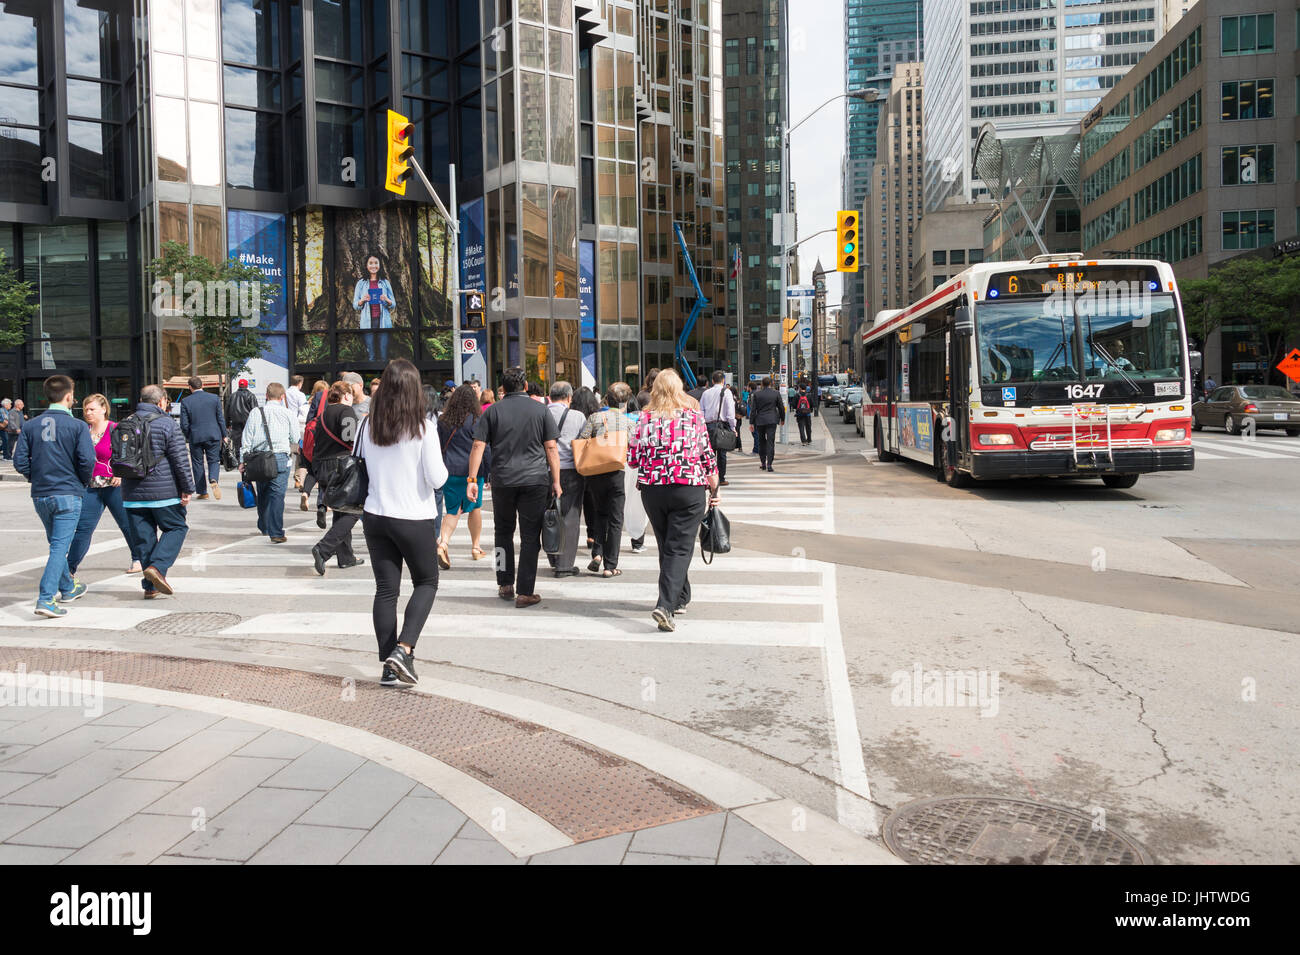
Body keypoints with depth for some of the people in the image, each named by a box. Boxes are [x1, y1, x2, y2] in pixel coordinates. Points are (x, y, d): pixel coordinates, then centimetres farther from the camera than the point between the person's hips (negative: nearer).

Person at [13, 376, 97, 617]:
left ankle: (68, 588, 36)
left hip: (39, 496, 5)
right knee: (60, 546, -5)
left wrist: (37, 479, 16)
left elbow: (20, 461, 0)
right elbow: (87, 461, -17)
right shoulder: (77, 426, -10)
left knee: (57, 543, 21)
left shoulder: (30, 426, 3)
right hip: (68, 494, -5)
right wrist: (84, 481, 2)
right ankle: (46, 599, -14)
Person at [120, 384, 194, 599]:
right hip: (163, 492, -5)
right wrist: (187, 489, -6)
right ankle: (157, 567, -10)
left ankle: (150, 586, 10)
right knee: (176, 528, 9)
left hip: (132, 495, 5)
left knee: (144, 538, 9)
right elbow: (180, 459, -11)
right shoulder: (166, 424, -7)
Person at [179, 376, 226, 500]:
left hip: (195, 437, -1)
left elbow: (184, 424, -4)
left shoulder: (185, 401, -5)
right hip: (213, 435, 1)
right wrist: (224, 435, 8)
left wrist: (187, 436, 12)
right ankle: (214, 480, -20)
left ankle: (202, 492, 13)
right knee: (214, 460, 10)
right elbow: (221, 419, 0)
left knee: (197, 463, 11)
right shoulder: (214, 398, -2)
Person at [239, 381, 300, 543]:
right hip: (280, 458, -2)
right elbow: (295, 440, 8)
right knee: (277, 495, -4)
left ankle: (263, 527, 33)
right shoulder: (287, 414, 1)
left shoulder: (255, 413, 4)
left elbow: (247, 439, 4)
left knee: (262, 494, 17)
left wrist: (243, 461, 9)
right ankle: (276, 533, -9)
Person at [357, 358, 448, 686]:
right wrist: (441, 466, 7)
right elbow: (437, 479, -13)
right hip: (414, 519, -4)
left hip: (375, 517, 4)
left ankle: (389, 666, 13)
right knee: (426, 582, 14)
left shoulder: (367, 426, -2)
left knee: (386, 589, 9)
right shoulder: (423, 428, -14)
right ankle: (403, 649, -2)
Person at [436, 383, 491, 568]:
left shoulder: (443, 420, 4)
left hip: (448, 471, 3)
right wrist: (492, 470, -1)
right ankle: (476, 547, 22)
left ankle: (443, 542, -15)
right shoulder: (475, 420, -9)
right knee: (475, 508, 13)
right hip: (471, 471, -3)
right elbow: (484, 448, -8)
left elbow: (439, 446, 12)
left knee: (453, 511, 8)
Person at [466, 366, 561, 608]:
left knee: (503, 532, 18)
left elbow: (478, 446, -2)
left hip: (502, 480, 1)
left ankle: (505, 585, 22)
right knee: (530, 536, 3)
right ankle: (524, 593, 3)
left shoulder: (492, 411, 5)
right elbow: (551, 448, 0)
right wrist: (556, 481, 4)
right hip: (535, 480, -1)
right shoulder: (540, 410, 3)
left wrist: (472, 479, 0)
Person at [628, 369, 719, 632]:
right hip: (689, 490, -2)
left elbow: (632, 459, 1)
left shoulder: (645, 419, 0)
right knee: (680, 548, -1)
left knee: (666, 546, 18)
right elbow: (707, 456, 2)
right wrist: (713, 489, 14)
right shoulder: (694, 417, -2)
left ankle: (680, 598, 31)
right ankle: (665, 605, -16)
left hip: (652, 490, 2)